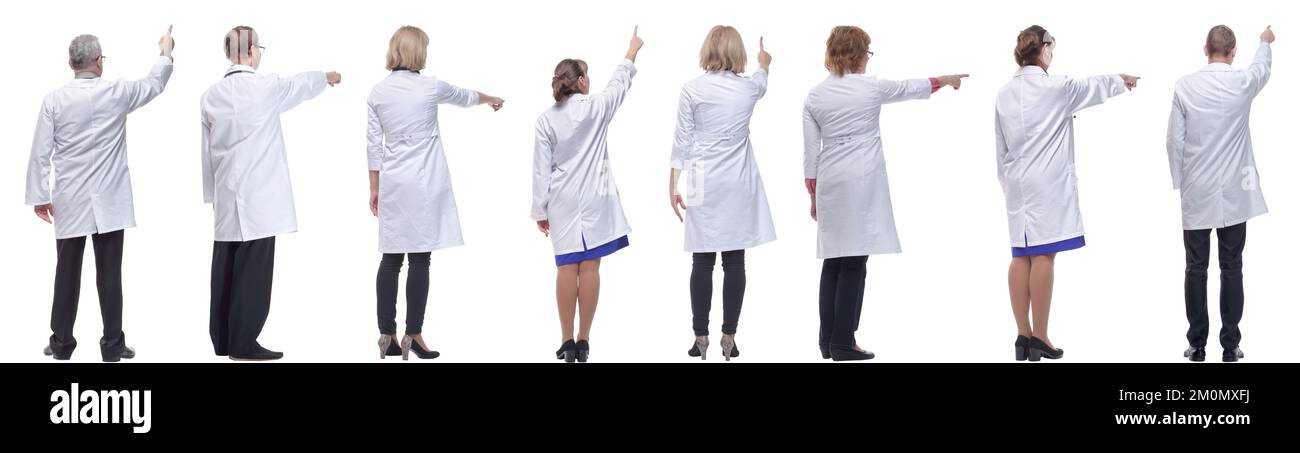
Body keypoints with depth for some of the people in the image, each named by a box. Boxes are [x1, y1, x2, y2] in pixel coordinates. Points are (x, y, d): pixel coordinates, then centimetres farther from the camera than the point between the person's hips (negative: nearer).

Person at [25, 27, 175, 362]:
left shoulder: (54, 100, -3)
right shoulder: (117, 92, -4)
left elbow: (40, 153, -3)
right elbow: (154, 84, 15)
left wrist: (39, 196, 6)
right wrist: (165, 53, 33)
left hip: (69, 202, 1)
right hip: (109, 201, -1)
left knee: (67, 273, 8)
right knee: (109, 274, 2)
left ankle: (61, 343, 14)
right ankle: (112, 345, 5)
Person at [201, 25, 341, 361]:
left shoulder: (211, 96, 6)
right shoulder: (266, 88, -8)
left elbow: (206, 152, 11)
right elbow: (300, 85, 12)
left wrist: (212, 193, 20)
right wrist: (328, 76, 33)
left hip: (226, 199, 6)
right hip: (258, 198, -6)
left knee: (226, 268, 9)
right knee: (253, 271, -4)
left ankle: (222, 340, 15)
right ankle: (243, 343, -4)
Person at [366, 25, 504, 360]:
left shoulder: (378, 92, 4)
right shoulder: (430, 87, -5)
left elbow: (373, 144, 6)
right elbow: (465, 97, 16)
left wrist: (374, 188, 13)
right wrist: (491, 99, 37)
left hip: (392, 183, 4)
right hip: (422, 184, -4)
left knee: (391, 258, 5)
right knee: (419, 259, -2)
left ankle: (387, 336, 6)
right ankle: (413, 335, -2)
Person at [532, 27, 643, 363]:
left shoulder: (546, 120, -2)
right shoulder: (596, 107, -5)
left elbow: (541, 169, -1)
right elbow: (620, 82, 14)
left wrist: (540, 211, 5)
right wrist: (633, 49, 31)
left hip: (563, 200, 1)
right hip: (594, 198, -1)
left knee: (567, 268, 2)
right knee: (589, 267, 0)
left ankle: (567, 342, 3)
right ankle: (583, 341, 3)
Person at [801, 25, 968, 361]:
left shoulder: (815, 95, 5)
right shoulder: (872, 88, -4)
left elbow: (810, 151, 6)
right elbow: (911, 88, 15)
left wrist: (813, 194, 14)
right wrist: (945, 80, 33)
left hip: (829, 183, 5)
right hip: (861, 182, -5)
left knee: (833, 261, 10)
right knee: (854, 262, -4)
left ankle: (828, 340, 11)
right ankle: (843, 343, -6)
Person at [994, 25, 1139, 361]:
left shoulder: (1005, 93, 7)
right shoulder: (1055, 87, -7)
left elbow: (1001, 146, 11)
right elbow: (1093, 88, 11)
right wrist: (1122, 79, 31)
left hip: (1018, 184, 6)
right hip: (1048, 184, -6)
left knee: (1022, 257, 6)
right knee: (1043, 257, -5)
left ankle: (1023, 334, 7)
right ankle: (1039, 338, -4)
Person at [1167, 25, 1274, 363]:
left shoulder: (1185, 86, -6)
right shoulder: (1243, 83, -4)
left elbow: (1175, 140, -3)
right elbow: (1262, 67, 21)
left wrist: (1179, 182, 10)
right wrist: (1265, 41, 43)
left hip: (1196, 194, 0)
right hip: (1233, 193, 0)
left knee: (1196, 269, 4)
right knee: (1231, 269, 4)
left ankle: (1197, 346, 6)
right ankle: (1230, 346, 7)